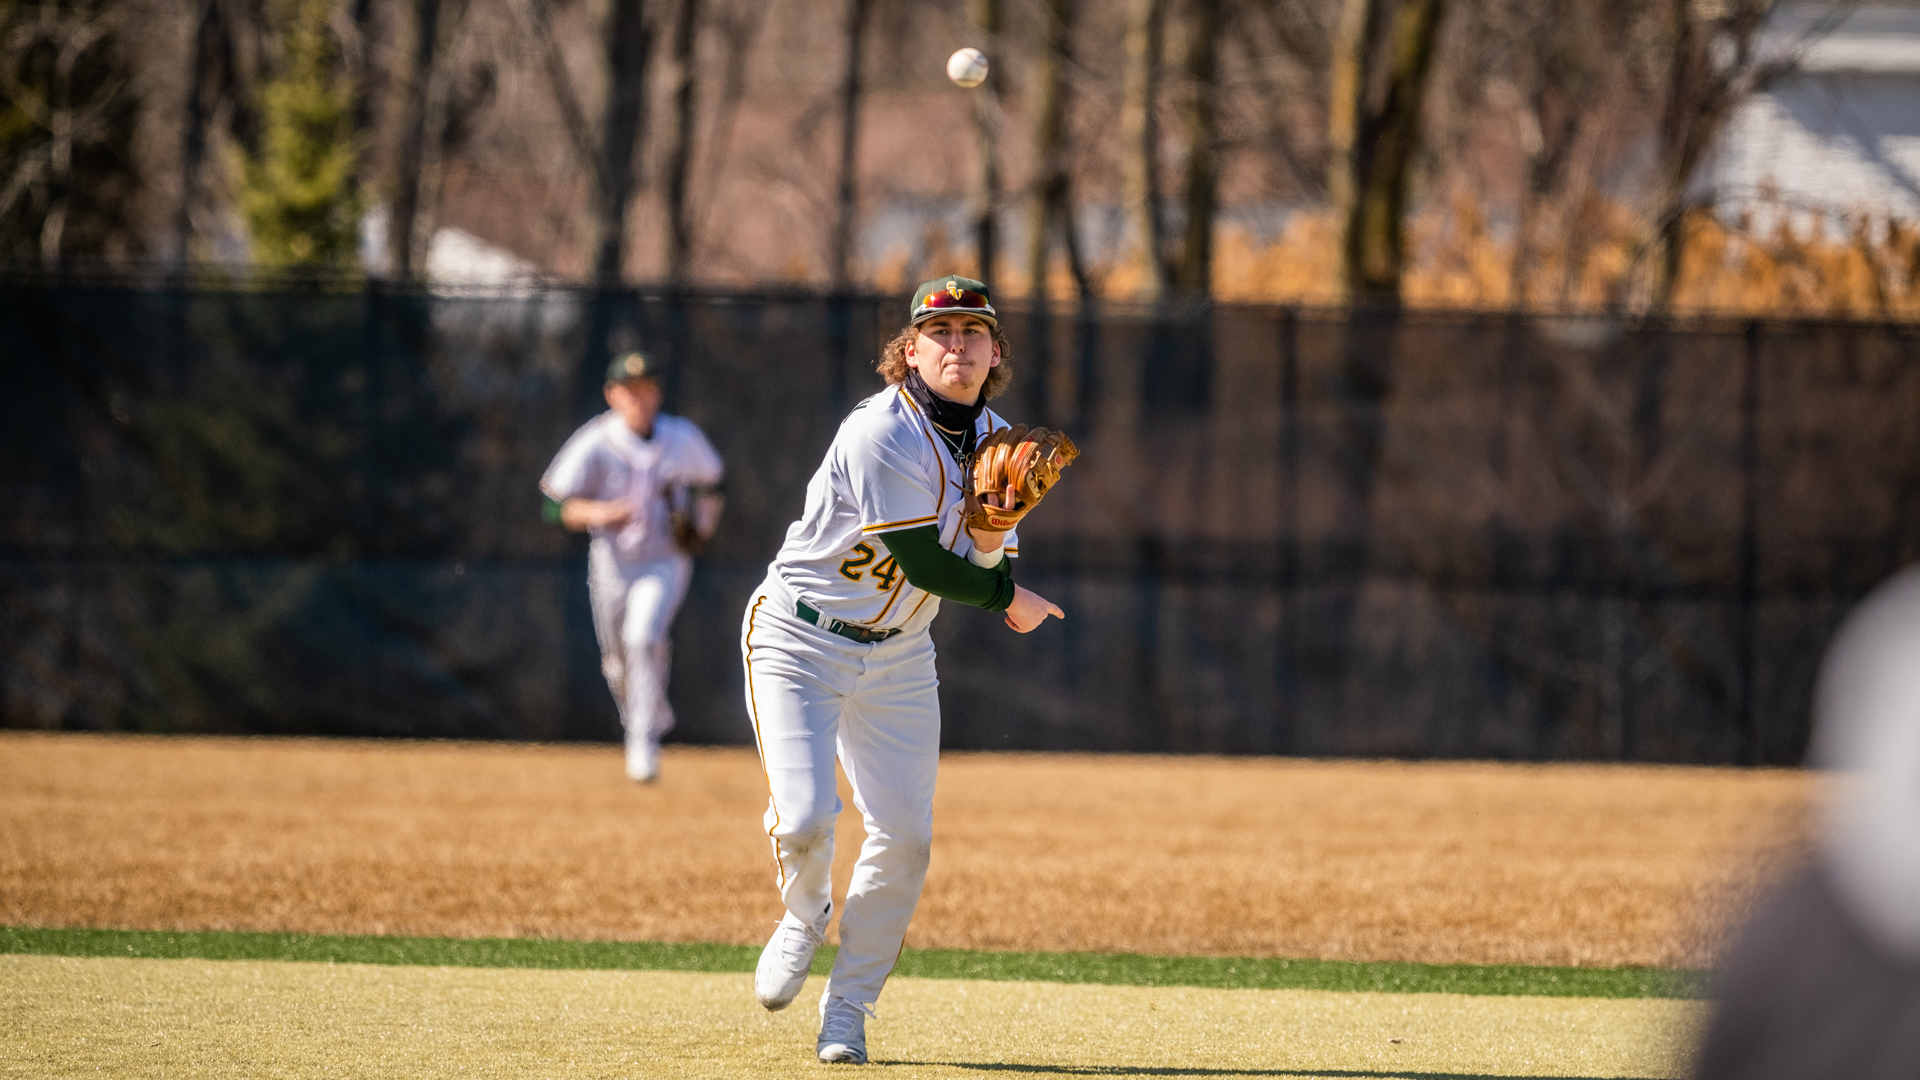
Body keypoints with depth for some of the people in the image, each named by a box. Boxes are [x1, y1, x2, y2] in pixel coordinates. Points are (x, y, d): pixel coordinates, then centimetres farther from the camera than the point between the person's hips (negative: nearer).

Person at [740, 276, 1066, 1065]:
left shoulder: (997, 444, 2)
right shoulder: (880, 435, -23)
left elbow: (985, 576, 2)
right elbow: (923, 565, -21)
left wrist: (992, 537, -22)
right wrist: (1012, 602, -6)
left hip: (899, 657, 6)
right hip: (800, 643, -6)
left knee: (904, 838, -2)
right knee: (804, 821, -19)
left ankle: (847, 1012, 14)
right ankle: (804, 919, 17)